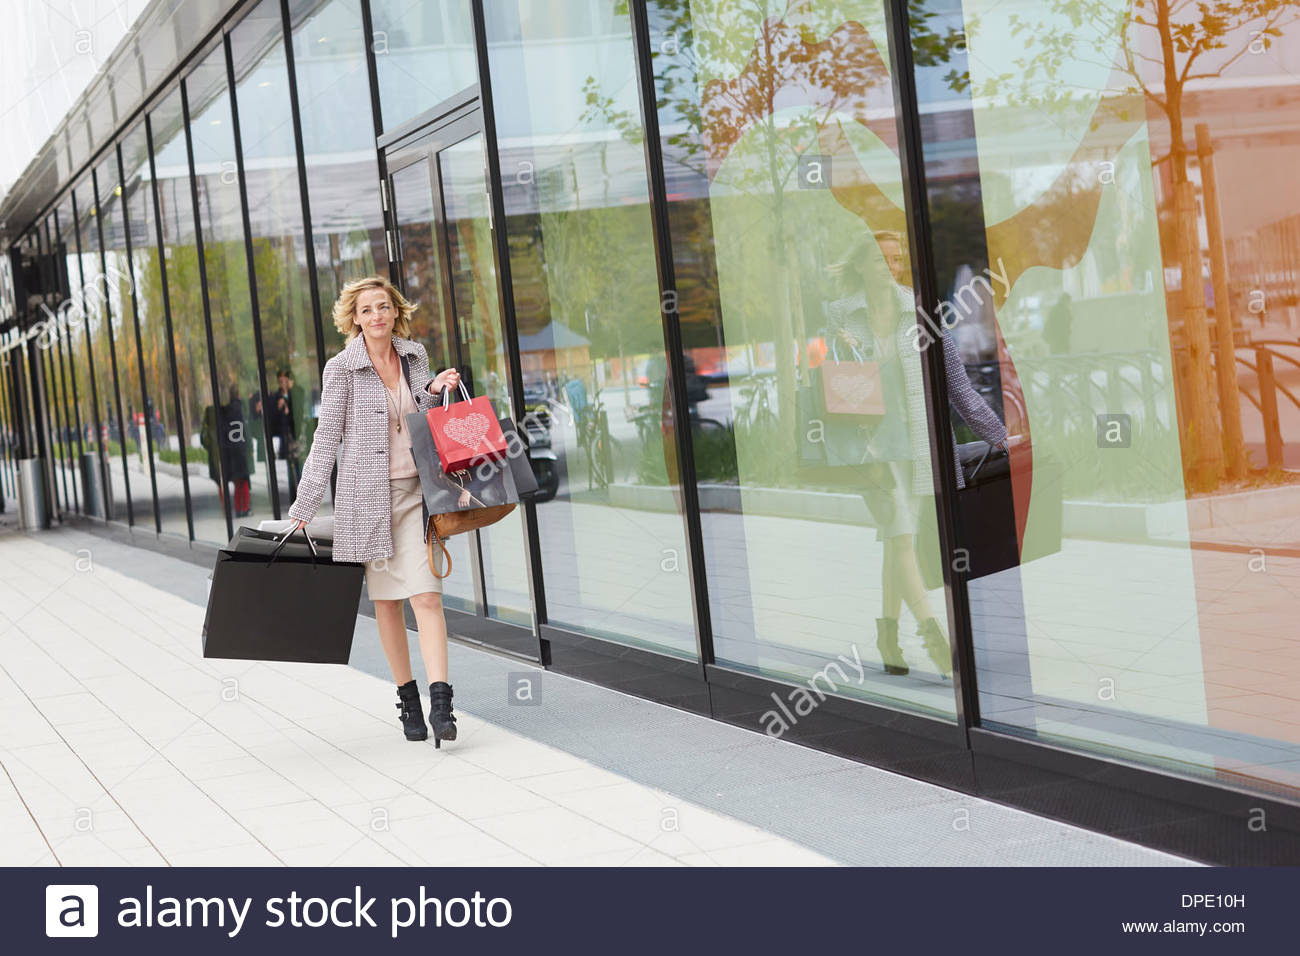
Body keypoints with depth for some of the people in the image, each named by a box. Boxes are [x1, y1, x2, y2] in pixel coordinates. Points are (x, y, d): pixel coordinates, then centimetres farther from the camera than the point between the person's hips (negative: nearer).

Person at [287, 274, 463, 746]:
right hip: (367, 494, -2)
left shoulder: (415, 355, 7)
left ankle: (439, 702, -16)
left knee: (426, 595, -10)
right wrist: (303, 508, -6)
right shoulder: (342, 368, -5)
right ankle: (407, 697, 19)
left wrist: (436, 389, 1)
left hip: (415, 490, 2)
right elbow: (327, 438, -3)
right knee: (387, 599, 7)